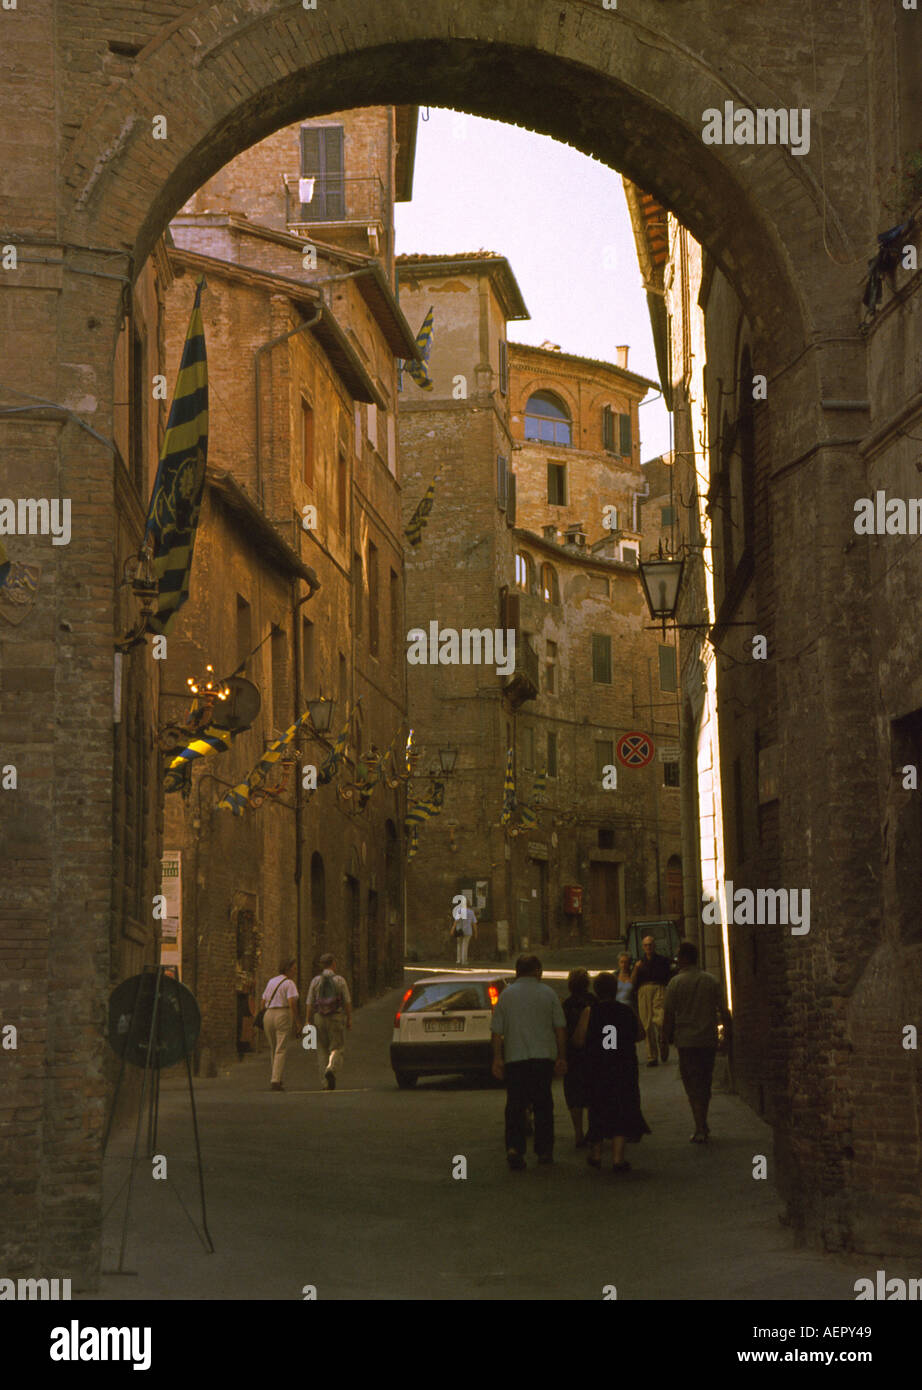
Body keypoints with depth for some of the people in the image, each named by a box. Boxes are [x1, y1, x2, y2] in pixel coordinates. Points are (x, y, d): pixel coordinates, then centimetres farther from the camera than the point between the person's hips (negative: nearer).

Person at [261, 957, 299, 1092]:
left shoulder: (271, 981, 15)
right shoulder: (289, 983, -6)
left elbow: (264, 1001, 16)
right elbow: (292, 1003, -15)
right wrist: (295, 1023, -11)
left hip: (268, 1015, 6)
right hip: (283, 1015, -6)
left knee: (273, 1049, 18)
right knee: (281, 1050, -7)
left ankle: (277, 1079, 24)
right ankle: (275, 1082, -15)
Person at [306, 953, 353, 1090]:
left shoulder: (315, 981, 1)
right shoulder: (340, 980, -3)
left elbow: (310, 1003, -1)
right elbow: (347, 1001, -3)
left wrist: (309, 1021, 4)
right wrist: (349, 1019, 5)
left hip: (319, 1018, 2)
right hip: (337, 1018, -2)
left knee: (322, 1051, 10)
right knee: (336, 1049, 5)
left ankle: (326, 1083, 5)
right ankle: (331, 1070, -25)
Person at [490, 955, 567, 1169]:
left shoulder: (506, 995, 4)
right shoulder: (548, 993, 3)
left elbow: (497, 1030, 1)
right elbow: (560, 1028, 2)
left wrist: (497, 1058, 5)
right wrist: (561, 1057, 7)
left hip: (514, 1057, 0)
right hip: (544, 1055, 0)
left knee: (515, 1105, 2)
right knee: (543, 1104, 10)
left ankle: (514, 1148, -14)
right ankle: (544, 1150, 12)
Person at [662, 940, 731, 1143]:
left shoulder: (676, 982, -7)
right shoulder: (711, 980, 4)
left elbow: (668, 1015, -6)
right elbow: (722, 1010, 5)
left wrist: (666, 1038, 5)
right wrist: (728, 1031, 14)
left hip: (686, 1041, -4)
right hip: (709, 1040, 4)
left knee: (693, 1086, 0)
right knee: (705, 1084, 16)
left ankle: (700, 1130, -7)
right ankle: (703, 1126, 24)